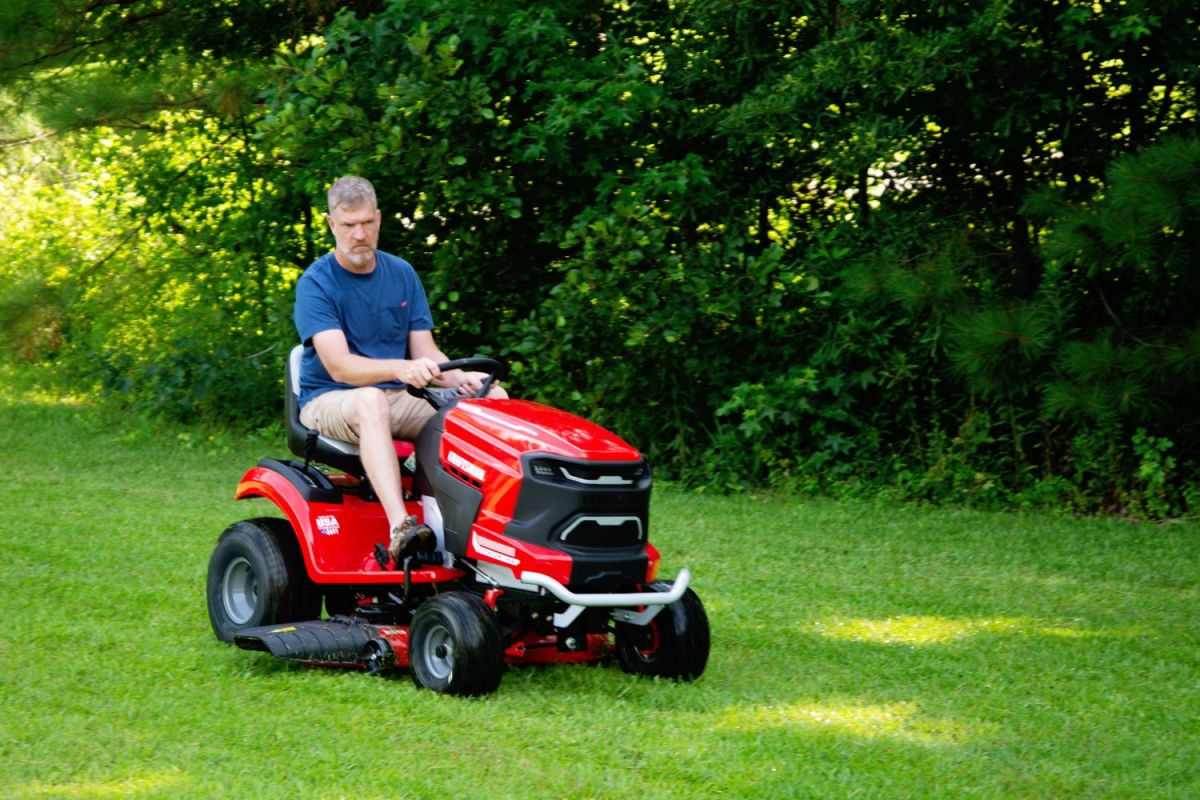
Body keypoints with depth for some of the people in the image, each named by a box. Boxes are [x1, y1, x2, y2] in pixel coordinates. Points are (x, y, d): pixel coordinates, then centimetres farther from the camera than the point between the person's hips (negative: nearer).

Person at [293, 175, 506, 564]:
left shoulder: (402, 275, 9)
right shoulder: (316, 284, -9)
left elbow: (426, 352, 4)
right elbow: (339, 365, -22)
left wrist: (462, 378, -19)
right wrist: (400, 369, -40)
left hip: (397, 400, 5)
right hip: (329, 401, -5)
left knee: (493, 399, -18)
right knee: (371, 401, -41)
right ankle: (400, 528, -55)